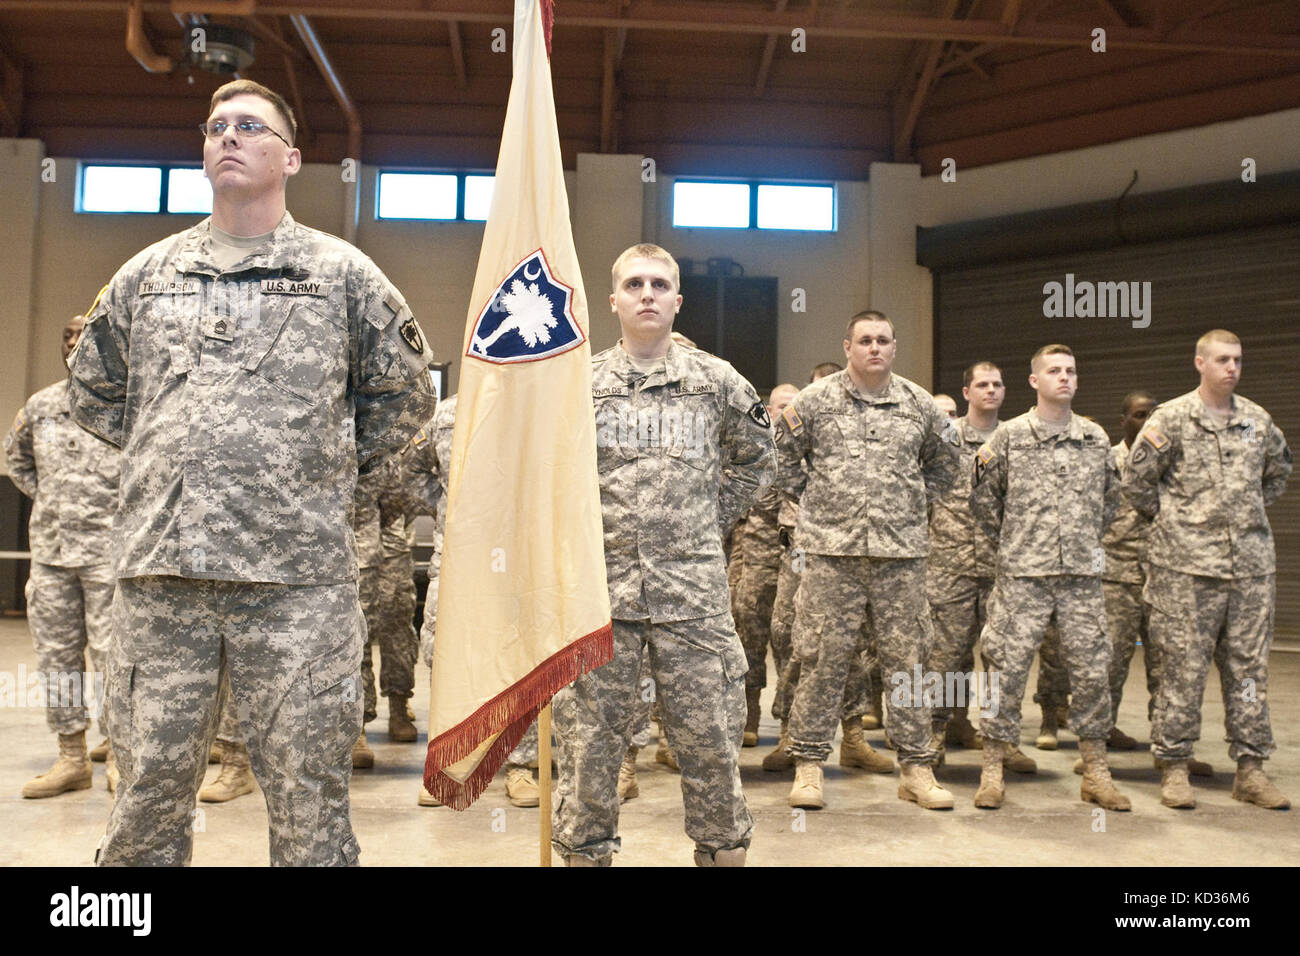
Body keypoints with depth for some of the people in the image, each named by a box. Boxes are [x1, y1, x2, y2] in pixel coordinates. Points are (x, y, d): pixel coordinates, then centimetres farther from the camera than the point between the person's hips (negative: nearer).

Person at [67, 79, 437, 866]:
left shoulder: (343, 272, 8)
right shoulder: (147, 275, 15)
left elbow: (406, 394, 14)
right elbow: (93, 391, 26)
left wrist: (333, 466, 8)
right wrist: (171, 459, 16)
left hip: (300, 574, -2)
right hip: (161, 566, 3)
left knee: (310, 801, 3)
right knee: (150, 792, 9)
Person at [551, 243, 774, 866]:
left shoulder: (717, 381, 9)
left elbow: (756, 456, 22)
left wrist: (713, 518, 11)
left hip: (694, 588, 1)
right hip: (600, 586, 0)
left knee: (712, 743, 6)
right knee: (589, 744, 6)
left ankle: (724, 846, 22)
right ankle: (583, 849, 22)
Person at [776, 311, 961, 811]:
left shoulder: (919, 404, 10)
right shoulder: (814, 400, 3)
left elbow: (946, 460, 24)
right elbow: (781, 454, 12)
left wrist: (914, 500, 15)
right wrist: (811, 495, 7)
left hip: (902, 552, 2)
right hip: (832, 550, -2)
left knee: (906, 658, 6)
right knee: (823, 658, 0)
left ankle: (916, 768, 16)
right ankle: (808, 764, 11)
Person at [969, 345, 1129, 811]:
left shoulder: (1096, 437, 11)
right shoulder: (1008, 435, 2)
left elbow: (1110, 500, 21)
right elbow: (985, 504, 9)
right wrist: (983, 467, -4)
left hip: (1082, 572, 3)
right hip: (1022, 572, -3)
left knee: (1091, 671, 5)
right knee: (1008, 667, -2)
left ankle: (1096, 773, 19)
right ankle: (992, 771, 10)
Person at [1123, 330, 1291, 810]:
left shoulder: (1258, 420, 11)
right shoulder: (1171, 418, -2)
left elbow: (1279, 472, 26)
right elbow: (1136, 480, 0)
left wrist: (1251, 514, 18)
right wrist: (1171, 518, 4)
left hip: (1252, 562, 5)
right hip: (1188, 564, -4)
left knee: (1249, 667, 8)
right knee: (1183, 666, -2)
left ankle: (1250, 768, 17)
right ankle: (1174, 767, 7)